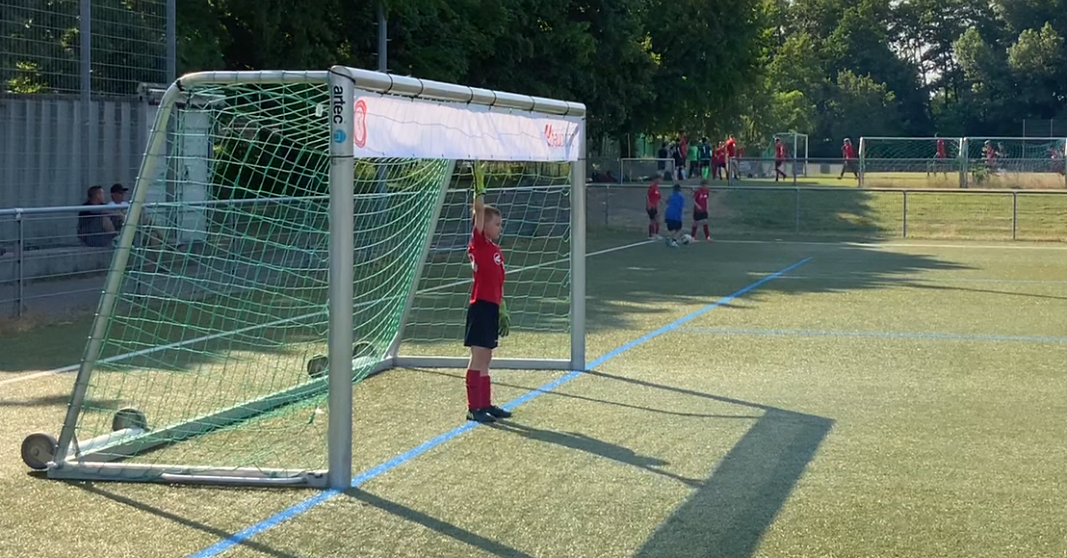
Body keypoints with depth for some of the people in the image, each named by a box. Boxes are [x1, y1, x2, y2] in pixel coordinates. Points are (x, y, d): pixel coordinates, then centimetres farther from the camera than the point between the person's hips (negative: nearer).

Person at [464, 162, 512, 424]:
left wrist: (503, 311, 20)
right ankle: (473, 408, -1)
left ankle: (485, 404, 21)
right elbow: (479, 212, -19)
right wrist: (479, 185, -22)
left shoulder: (496, 249, 14)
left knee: (486, 359, 14)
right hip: (481, 306, -8)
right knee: (478, 358, -5)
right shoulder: (478, 243, -7)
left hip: (492, 307, 8)